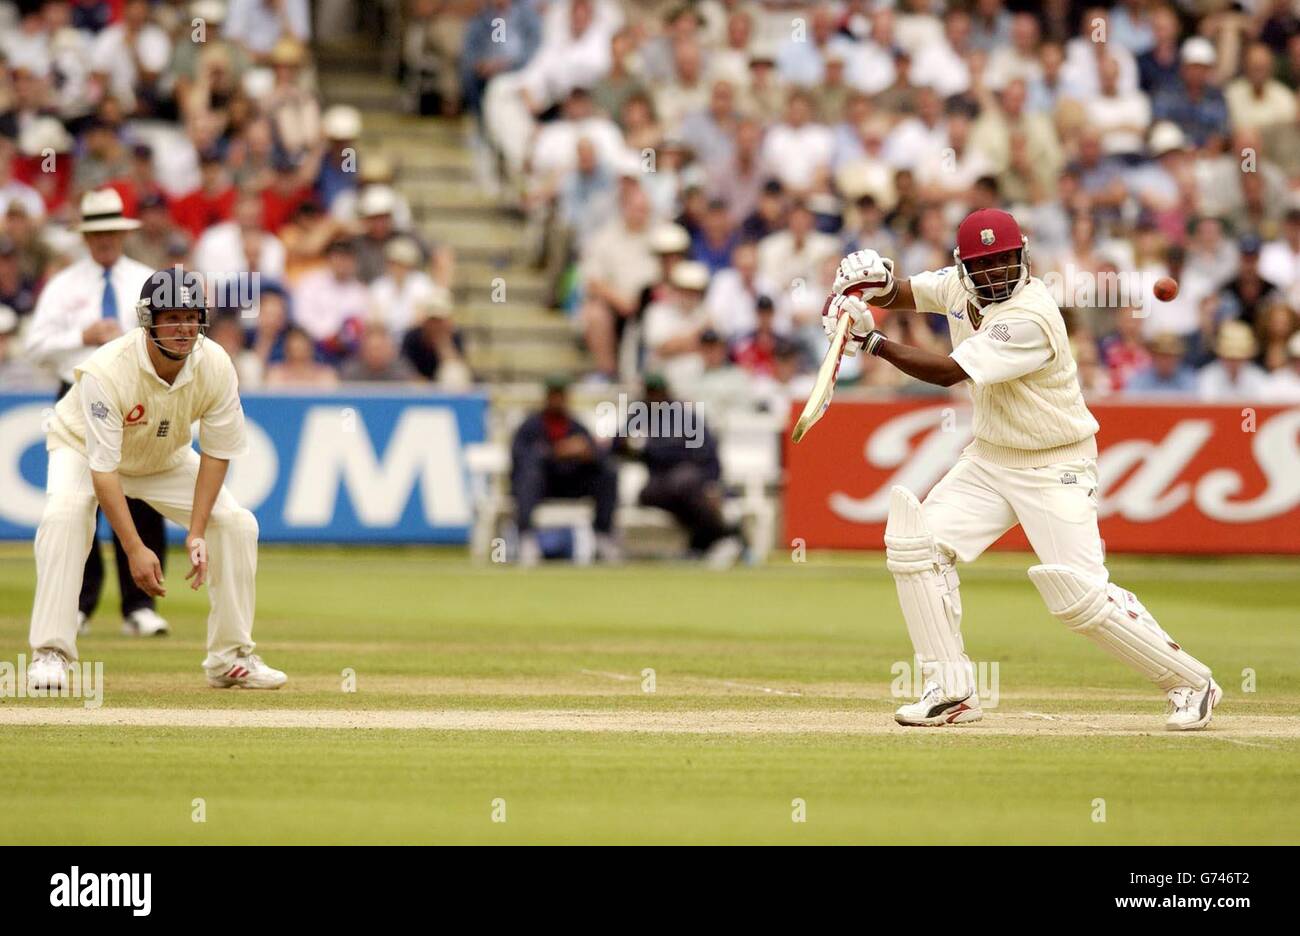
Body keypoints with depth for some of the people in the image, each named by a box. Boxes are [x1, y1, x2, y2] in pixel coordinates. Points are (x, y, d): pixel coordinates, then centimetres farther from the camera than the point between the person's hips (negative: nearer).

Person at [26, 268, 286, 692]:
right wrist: (135, 550, -41)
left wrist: (197, 533, -20)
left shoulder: (215, 367, -25)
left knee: (237, 524, -9)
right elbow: (103, 469, -37)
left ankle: (230, 659, 5)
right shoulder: (107, 370, -38)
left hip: (165, 458, 4)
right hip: (85, 448, -4)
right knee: (63, 514, -34)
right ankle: (49, 655, -29)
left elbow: (217, 452, -14)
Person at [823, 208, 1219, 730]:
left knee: (1079, 595, -16)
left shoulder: (1030, 317, -28)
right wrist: (872, 284, -15)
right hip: (989, 459, 8)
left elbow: (949, 373, -30)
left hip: (1056, 468, -8)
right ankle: (952, 691, -2)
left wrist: (872, 342, -30)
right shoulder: (959, 286, -3)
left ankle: (1191, 683, 1)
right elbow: (901, 293, 10)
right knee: (915, 542, -8)